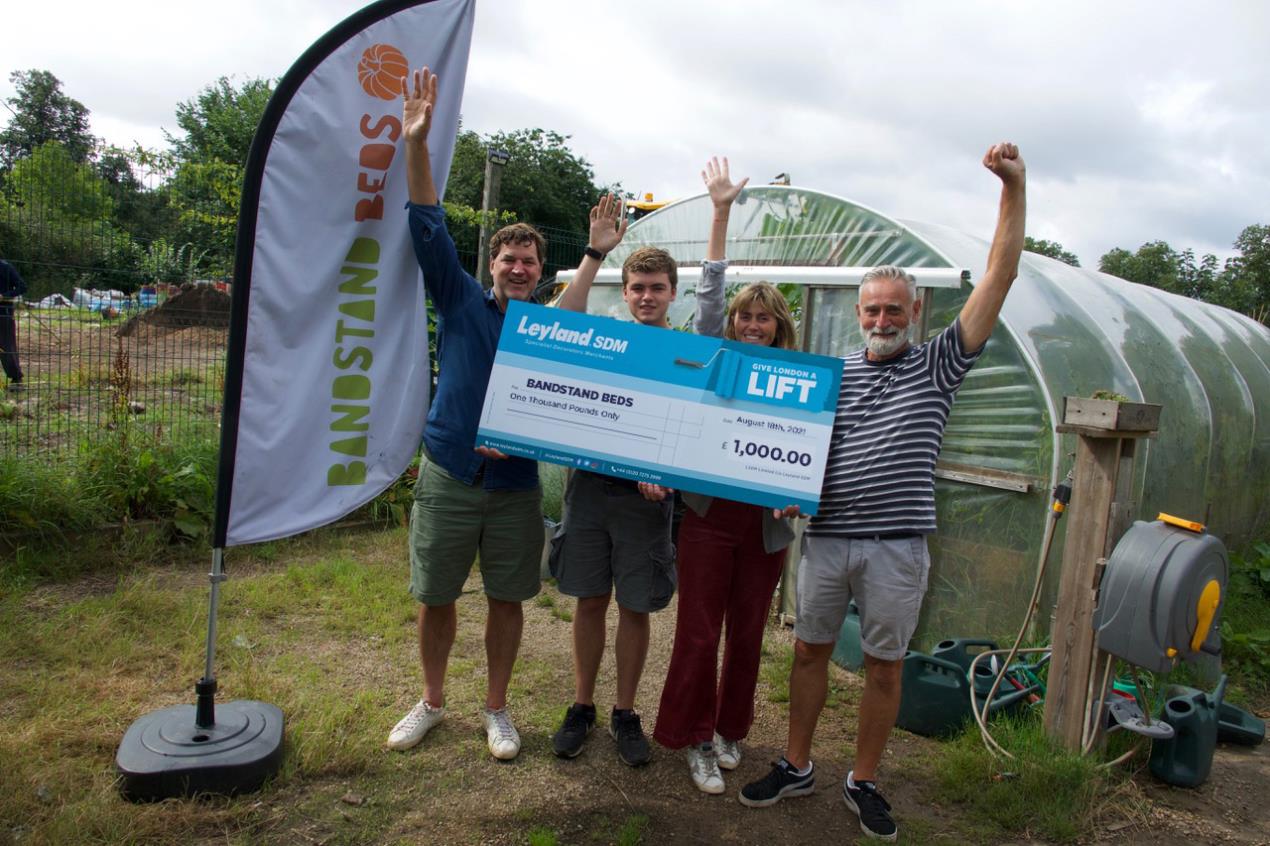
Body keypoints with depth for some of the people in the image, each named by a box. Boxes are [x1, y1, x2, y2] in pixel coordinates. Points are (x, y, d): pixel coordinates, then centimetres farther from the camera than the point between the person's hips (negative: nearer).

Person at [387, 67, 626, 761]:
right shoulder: (460, 301, 0)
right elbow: (427, 230, -9)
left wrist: (595, 255, -22)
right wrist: (416, 145, -20)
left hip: (515, 484, 1)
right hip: (448, 475, -1)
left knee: (507, 600, 9)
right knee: (435, 598, 9)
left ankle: (496, 708, 28)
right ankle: (432, 702, 32)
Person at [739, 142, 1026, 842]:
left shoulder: (939, 364, 2)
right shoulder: (833, 373, 9)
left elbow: (1000, 275, -4)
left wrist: (1013, 188, -10)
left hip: (897, 545, -2)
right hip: (826, 535, 2)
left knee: (884, 667, 9)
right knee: (809, 650, 12)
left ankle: (863, 782, 28)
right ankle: (796, 767, 30)